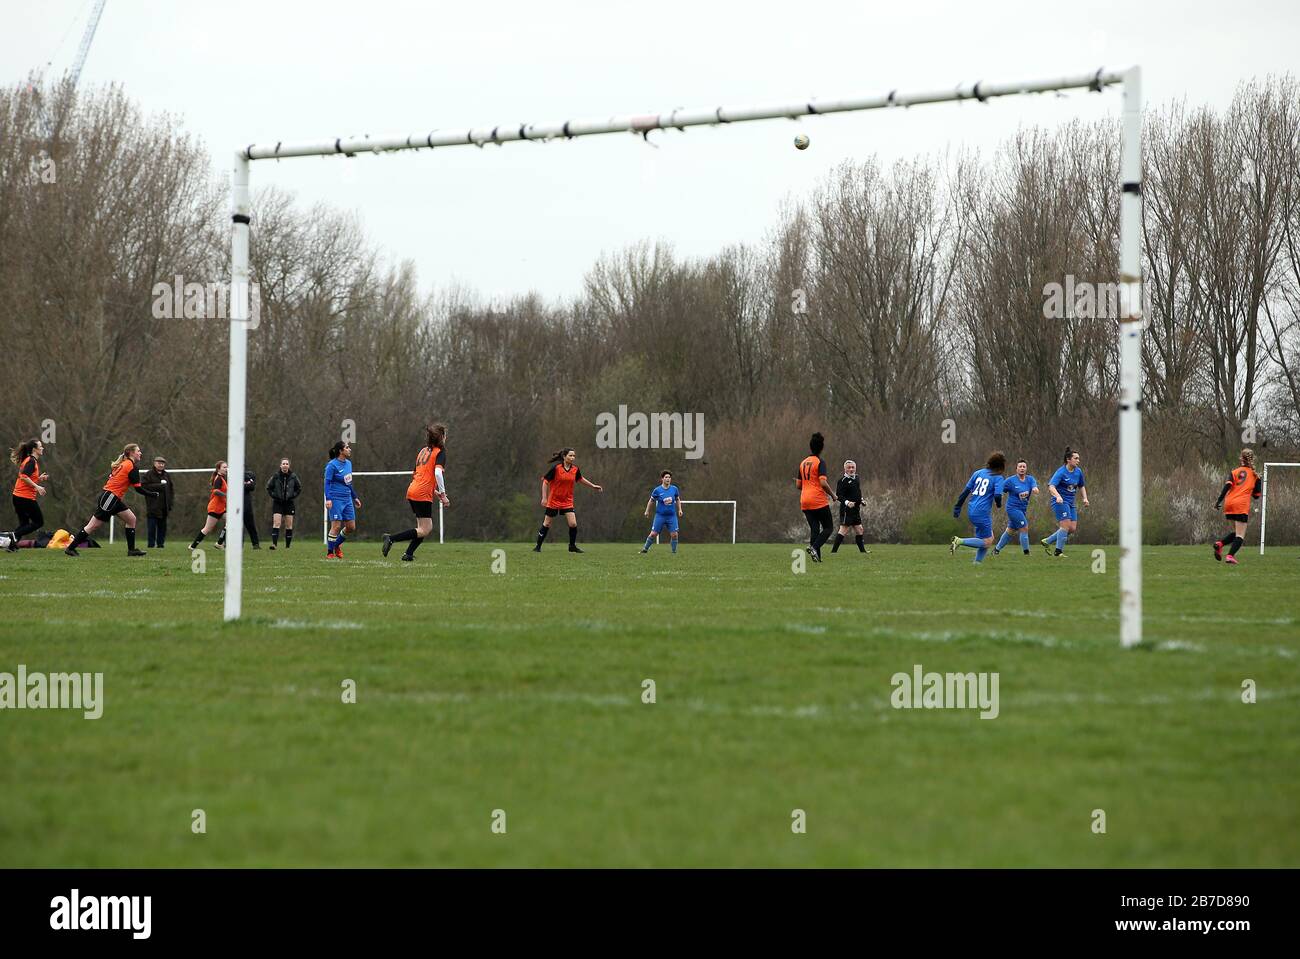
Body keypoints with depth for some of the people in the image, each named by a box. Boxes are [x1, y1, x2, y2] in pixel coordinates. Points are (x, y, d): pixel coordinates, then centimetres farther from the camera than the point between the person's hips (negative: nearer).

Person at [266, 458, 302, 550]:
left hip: (289, 503, 1)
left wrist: (293, 496, 0)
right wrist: (273, 495, -3)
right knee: (276, 523, -13)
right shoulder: (276, 476, -4)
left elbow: (299, 488, 12)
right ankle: (274, 543, -17)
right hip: (277, 503, -1)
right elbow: (268, 487, 9)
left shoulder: (293, 476, -1)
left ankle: (288, 546, 13)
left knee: (289, 526, 5)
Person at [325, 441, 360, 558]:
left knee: (351, 527, 6)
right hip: (336, 499, -7)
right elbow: (327, 482, -13)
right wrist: (328, 499, -24)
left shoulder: (348, 463, 12)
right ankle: (330, 553, 0)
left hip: (347, 499, 7)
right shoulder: (332, 465, -11)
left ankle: (337, 544, 28)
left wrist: (355, 497, 24)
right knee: (336, 526, -10)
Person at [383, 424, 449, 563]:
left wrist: (433, 490, 25)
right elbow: (438, 473, -21)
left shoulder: (423, 450, 18)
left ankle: (408, 554, 11)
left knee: (427, 527, 16)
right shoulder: (440, 452, -6)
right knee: (424, 530, -5)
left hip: (412, 491, 9)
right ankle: (391, 539, -13)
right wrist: (443, 494, -17)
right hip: (422, 494, -9)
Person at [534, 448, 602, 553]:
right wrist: (544, 498, -14)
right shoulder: (556, 467, -16)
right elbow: (545, 481, -10)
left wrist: (593, 486, 21)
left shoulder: (575, 469, -2)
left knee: (573, 523, -7)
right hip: (553, 500, -4)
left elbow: (580, 479, 20)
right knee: (546, 524, 4)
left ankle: (572, 546, 11)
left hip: (567, 501, 4)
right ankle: (538, 546, 17)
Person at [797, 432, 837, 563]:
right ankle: (814, 547, -19)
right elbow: (823, 483, -19)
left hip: (805, 502, 6)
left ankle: (817, 556, -4)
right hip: (819, 501, -6)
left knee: (814, 528, 7)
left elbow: (798, 485, 15)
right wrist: (833, 496, -6)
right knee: (828, 527, 2)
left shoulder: (803, 463, 12)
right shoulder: (820, 462, -9)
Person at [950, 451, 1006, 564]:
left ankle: (977, 561, 11)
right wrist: (999, 505, 6)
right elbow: (997, 495, -17)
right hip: (982, 513, -8)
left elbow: (966, 490, 10)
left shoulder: (978, 473, 12)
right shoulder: (998, 478, -6)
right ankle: (960, 541, -15)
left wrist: (957, 507, 13)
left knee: (989, 538, 18)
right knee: (986, 542, -2)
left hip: (971, 511, 8)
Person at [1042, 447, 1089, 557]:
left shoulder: (1078, 472, 7)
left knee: (1072, 528, 1)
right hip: (1060, 502, -8)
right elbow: (1051, 486, -26)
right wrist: (1058, 496, -43)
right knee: (1066, 525, -16)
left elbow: (1081, 486, 23)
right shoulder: (1061, 472, -15)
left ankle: (1047, 541, 14)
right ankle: (1058, 551, -4)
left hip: (1071, 503, 8)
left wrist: (1084, 498, 7)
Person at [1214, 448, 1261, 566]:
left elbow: (1227, 486, -4)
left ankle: (1219, 544, -3)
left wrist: (1219, 501, -7)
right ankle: (1230, 555, -21)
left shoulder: (1234, 472, 13)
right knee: (1240, 535, -3)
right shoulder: (1255, 476, 11)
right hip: (1242, 505, -4)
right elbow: (1256, 496, 12)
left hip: (1229, 504, 4)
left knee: (1236, 532, 19)